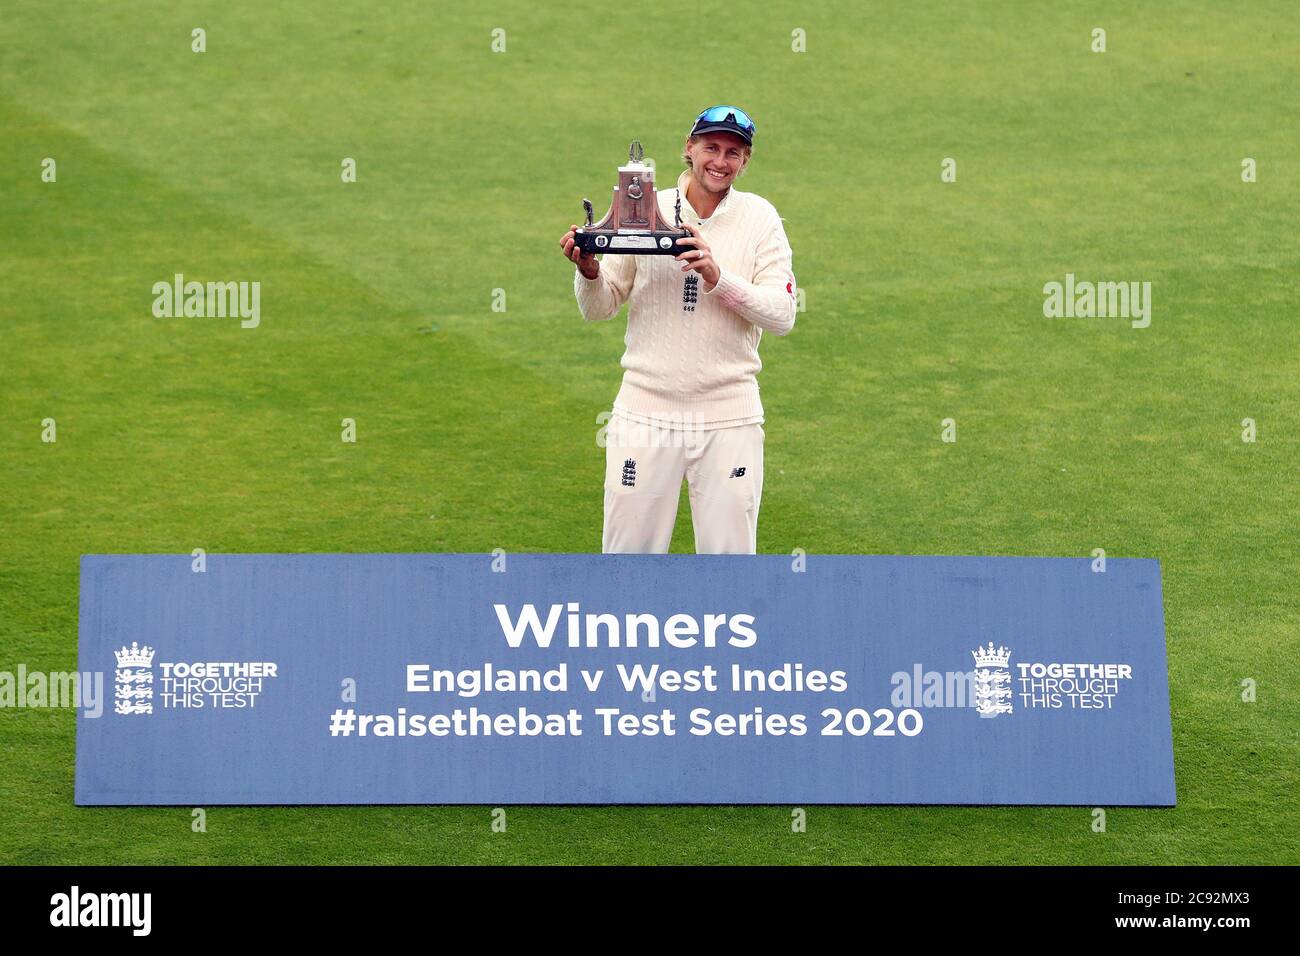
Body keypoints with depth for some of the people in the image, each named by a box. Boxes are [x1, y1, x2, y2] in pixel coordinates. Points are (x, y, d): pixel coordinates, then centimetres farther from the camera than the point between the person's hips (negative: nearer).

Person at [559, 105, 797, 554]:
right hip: (646, 412, 0)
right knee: (627, 553, 1)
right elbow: (598, 309, 6)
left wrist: (718, 277, -22)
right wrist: (589, 270, -16)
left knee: (730, 553, 3)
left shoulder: (759, 218, 1)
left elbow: (782, 315, -9)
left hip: (728, 417, 0)